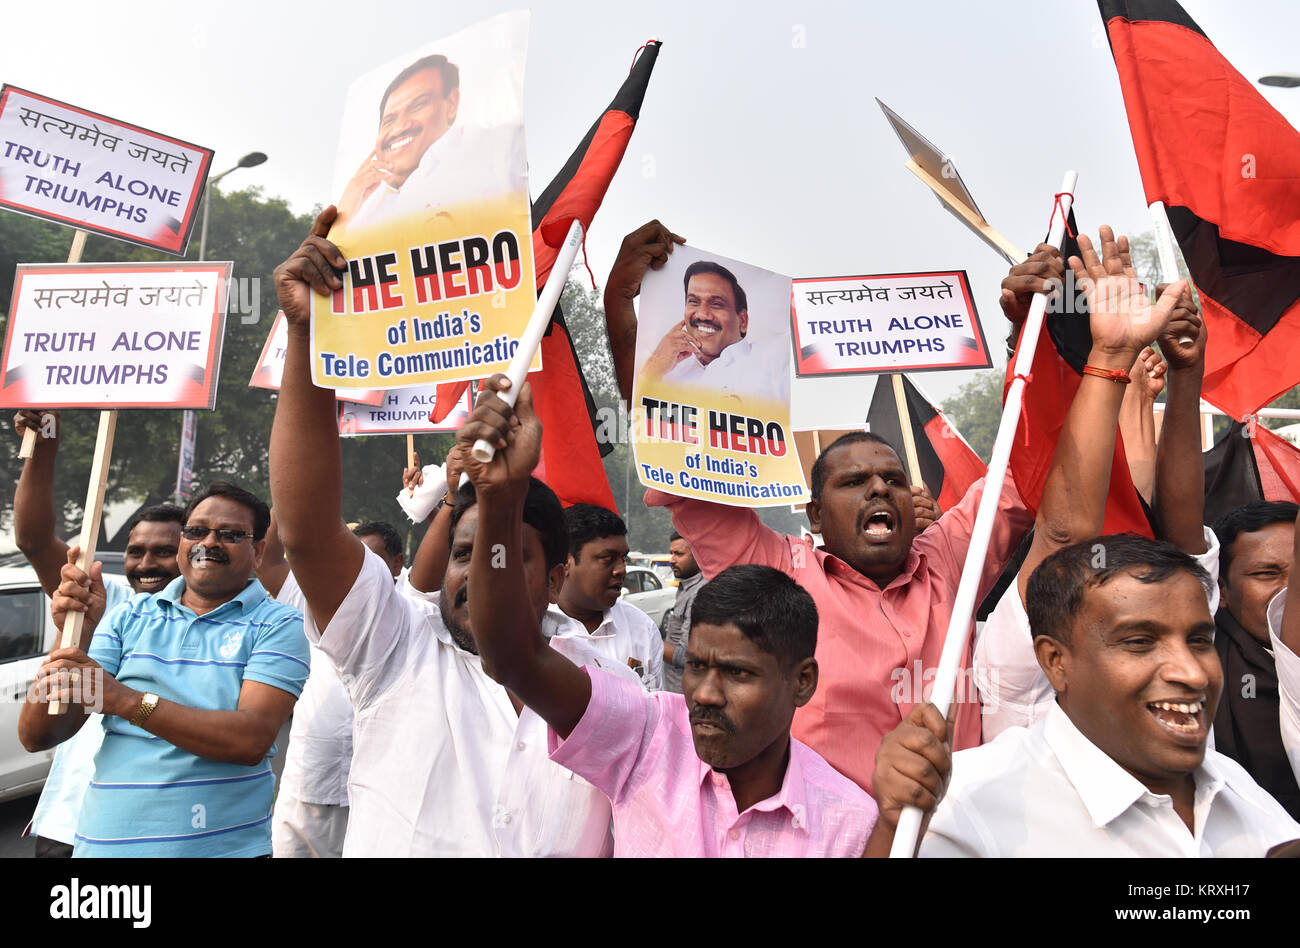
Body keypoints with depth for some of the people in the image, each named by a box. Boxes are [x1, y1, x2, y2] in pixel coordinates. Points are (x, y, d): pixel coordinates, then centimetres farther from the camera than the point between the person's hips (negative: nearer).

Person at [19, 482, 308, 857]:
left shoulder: (278, 625, -6)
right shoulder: (128, 617, 5)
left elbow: (251, 740, -19)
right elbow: (36, 737, 0)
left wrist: (126, 700, -25)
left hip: (225, 844, -3)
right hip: (102, 842, 3)